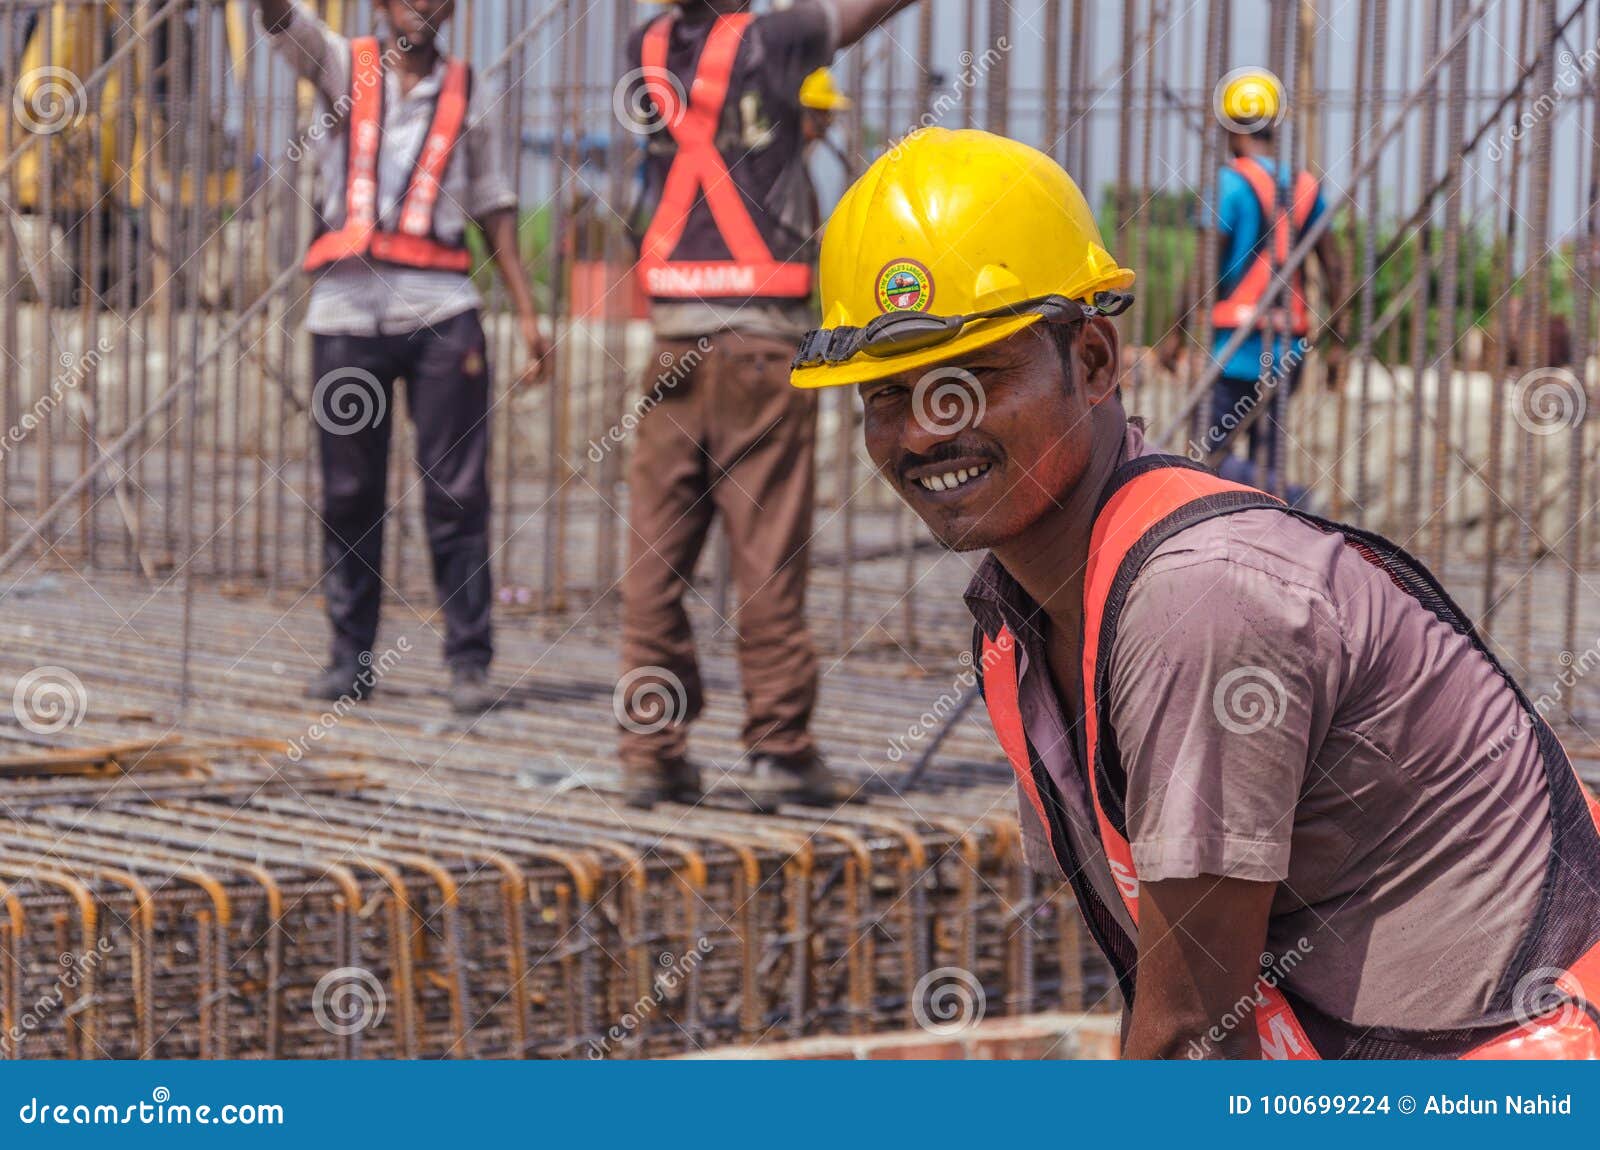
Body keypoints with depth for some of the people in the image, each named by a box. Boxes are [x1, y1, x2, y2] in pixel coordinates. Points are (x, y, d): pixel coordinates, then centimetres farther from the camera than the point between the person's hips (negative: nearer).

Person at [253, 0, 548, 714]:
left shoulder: (469, 94, 13)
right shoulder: (343, 66, 9)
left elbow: (493, 206, 15)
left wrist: (527, 312, 9)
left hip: (441, 312, 0)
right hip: (347, 309, 0)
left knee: (456, 493, -4)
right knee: (348, 494, 3)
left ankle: (469, 663, -2)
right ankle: (351, 659, 10)